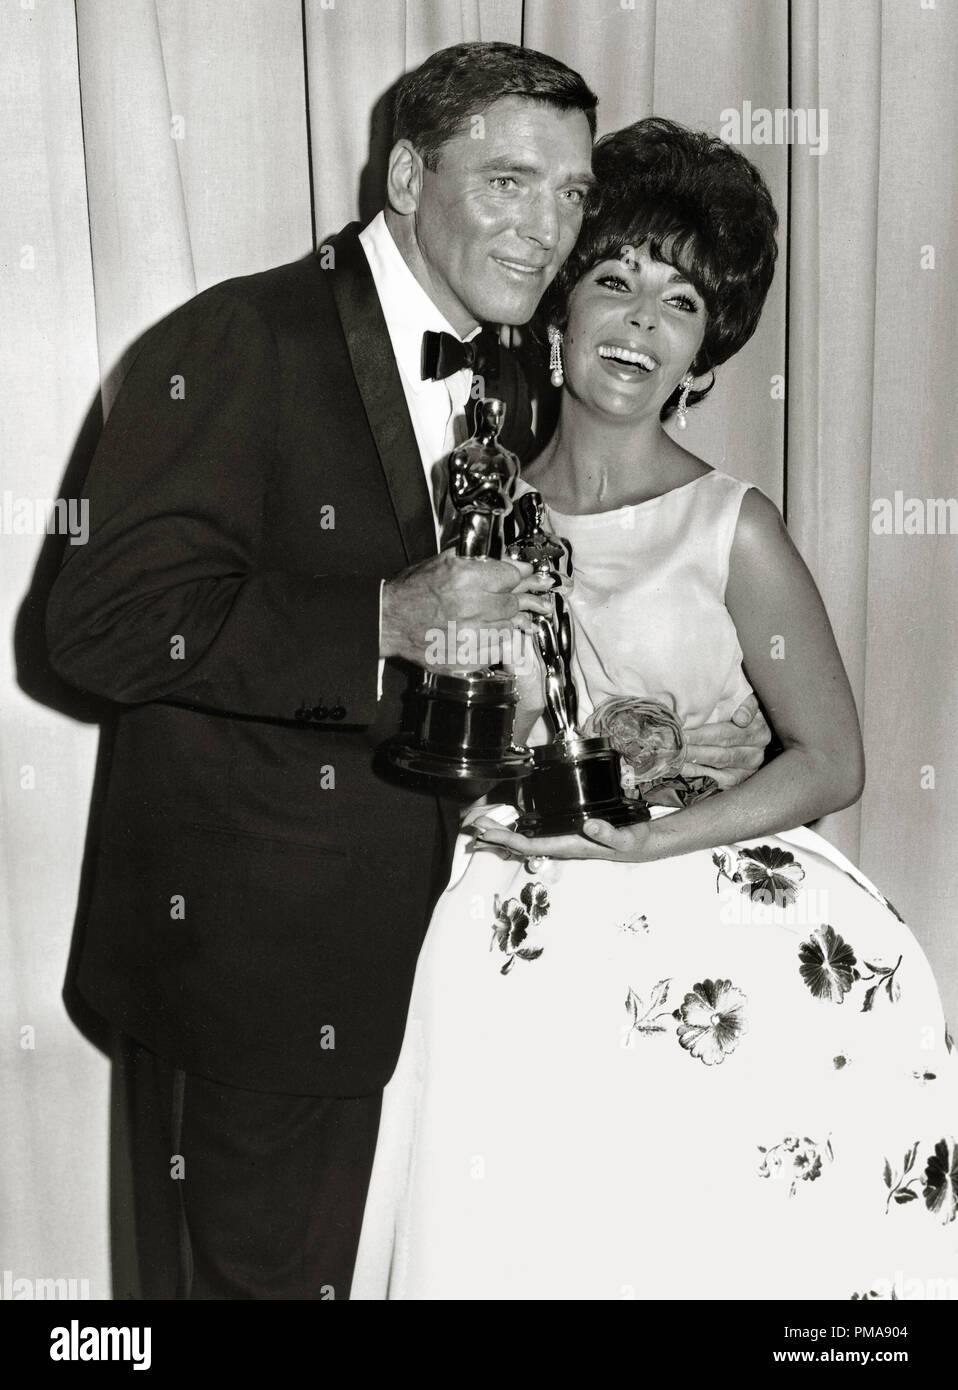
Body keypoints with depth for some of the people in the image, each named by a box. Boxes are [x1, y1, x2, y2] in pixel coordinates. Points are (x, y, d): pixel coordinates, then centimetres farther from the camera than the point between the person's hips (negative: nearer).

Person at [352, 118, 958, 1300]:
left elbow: (830, 762, -3)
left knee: (689, 1247, -4)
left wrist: (647, 839, -15)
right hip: (503, 959, 3)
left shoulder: (733, 531, -7)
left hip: (695, 943, -2)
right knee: (507, 1241, 1)